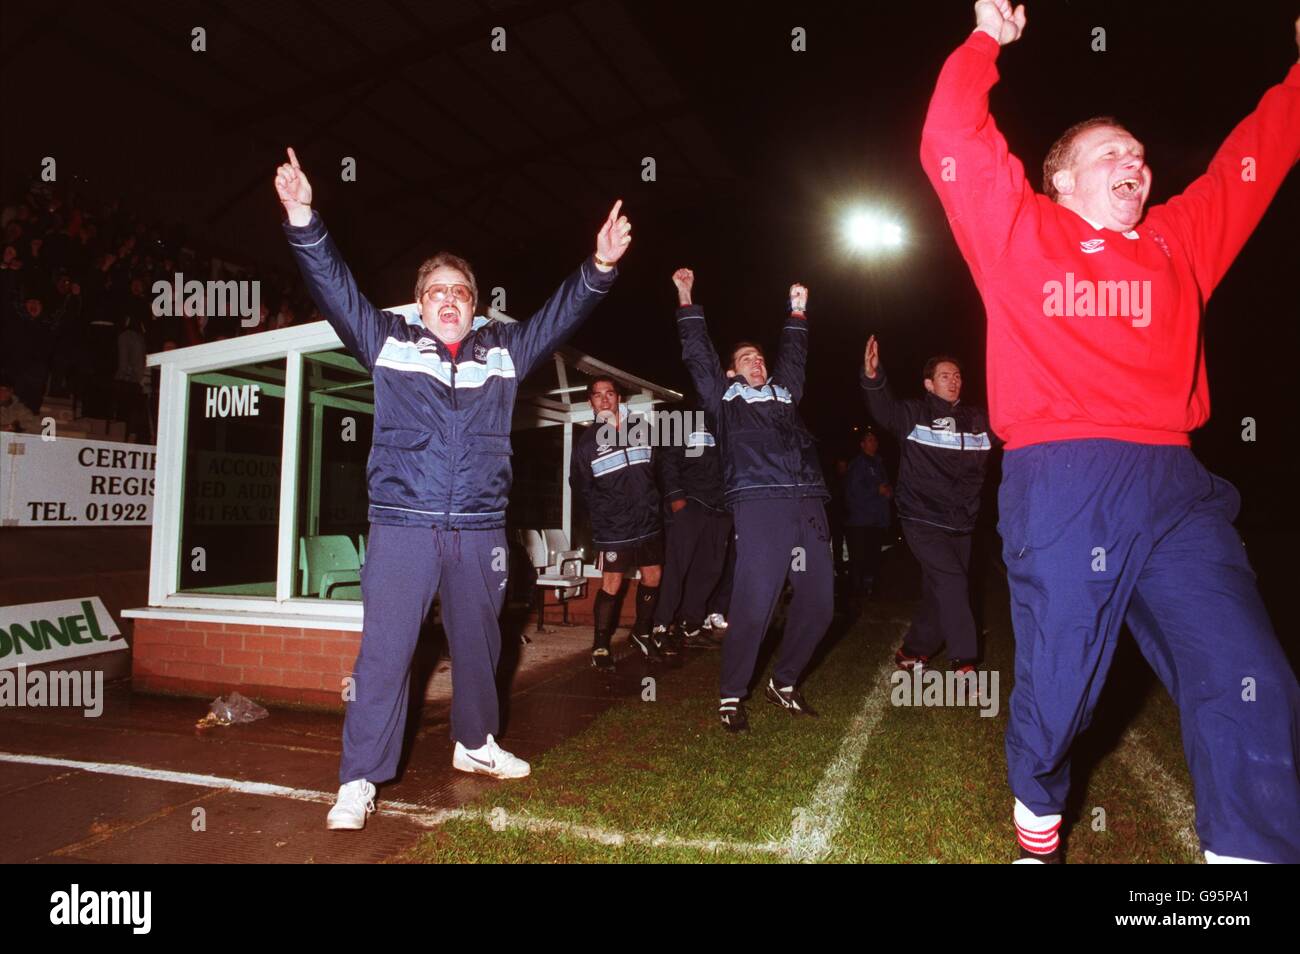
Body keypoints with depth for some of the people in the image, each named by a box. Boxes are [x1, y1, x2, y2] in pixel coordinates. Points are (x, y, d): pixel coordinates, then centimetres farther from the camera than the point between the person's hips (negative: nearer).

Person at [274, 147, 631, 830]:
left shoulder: (504, 349, 13)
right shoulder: (389, 341, 9)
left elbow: (561, 313, 11)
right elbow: (334, 286, 4)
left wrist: (601, 266, -2)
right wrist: (303, 222, -9)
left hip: (480, 529, 3)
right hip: (402, 525, -2)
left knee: (478, 643, 16)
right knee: (385, 650, -3)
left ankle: (475, 742, 36)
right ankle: (360, 780, 9)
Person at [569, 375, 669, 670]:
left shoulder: (641, 427, 3)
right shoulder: (587, 441, -3)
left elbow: (657, 467, 12)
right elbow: (580, 485, 3)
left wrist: (651, 502, 10)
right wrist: (605, 509, 1)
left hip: (649, 521, 4)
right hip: (613, 527, -4)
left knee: (653, 577, 11)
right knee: (611, 584, -3)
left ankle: (642, 632, 32)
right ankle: (600, 643, 13)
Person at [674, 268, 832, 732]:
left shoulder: (784, 391, 31)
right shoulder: (725, 395, 19)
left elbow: (794, 357, 44)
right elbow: (698, 354, 18)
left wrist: (797, 313, 46)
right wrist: (686, 301, 20)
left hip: (807, 501, 6)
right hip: (759, 501, -6)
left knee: (818, 599, 3)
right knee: (754, 602, -14)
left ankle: (784, 681, 23)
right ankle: (732, 695, 3)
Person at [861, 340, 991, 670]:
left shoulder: (978, 420, 10)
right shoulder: (914, 414, -4)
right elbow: (884, 408, -21)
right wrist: (873, 377, -41)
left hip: (961, 522, 6)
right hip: (923, 519, -5)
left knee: (939, 592, 11)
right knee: (951, 581, -18)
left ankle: (912, 652, 29)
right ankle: (963, 661, -8)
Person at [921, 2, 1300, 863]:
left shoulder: (1179, 240, 24)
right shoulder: (1021, 234, 11)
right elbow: (952, 147, 5)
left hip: (1174, 483, 5)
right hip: (1062, 483, -4)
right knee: (1060, 681, 3)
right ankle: (1039, 825, 28)